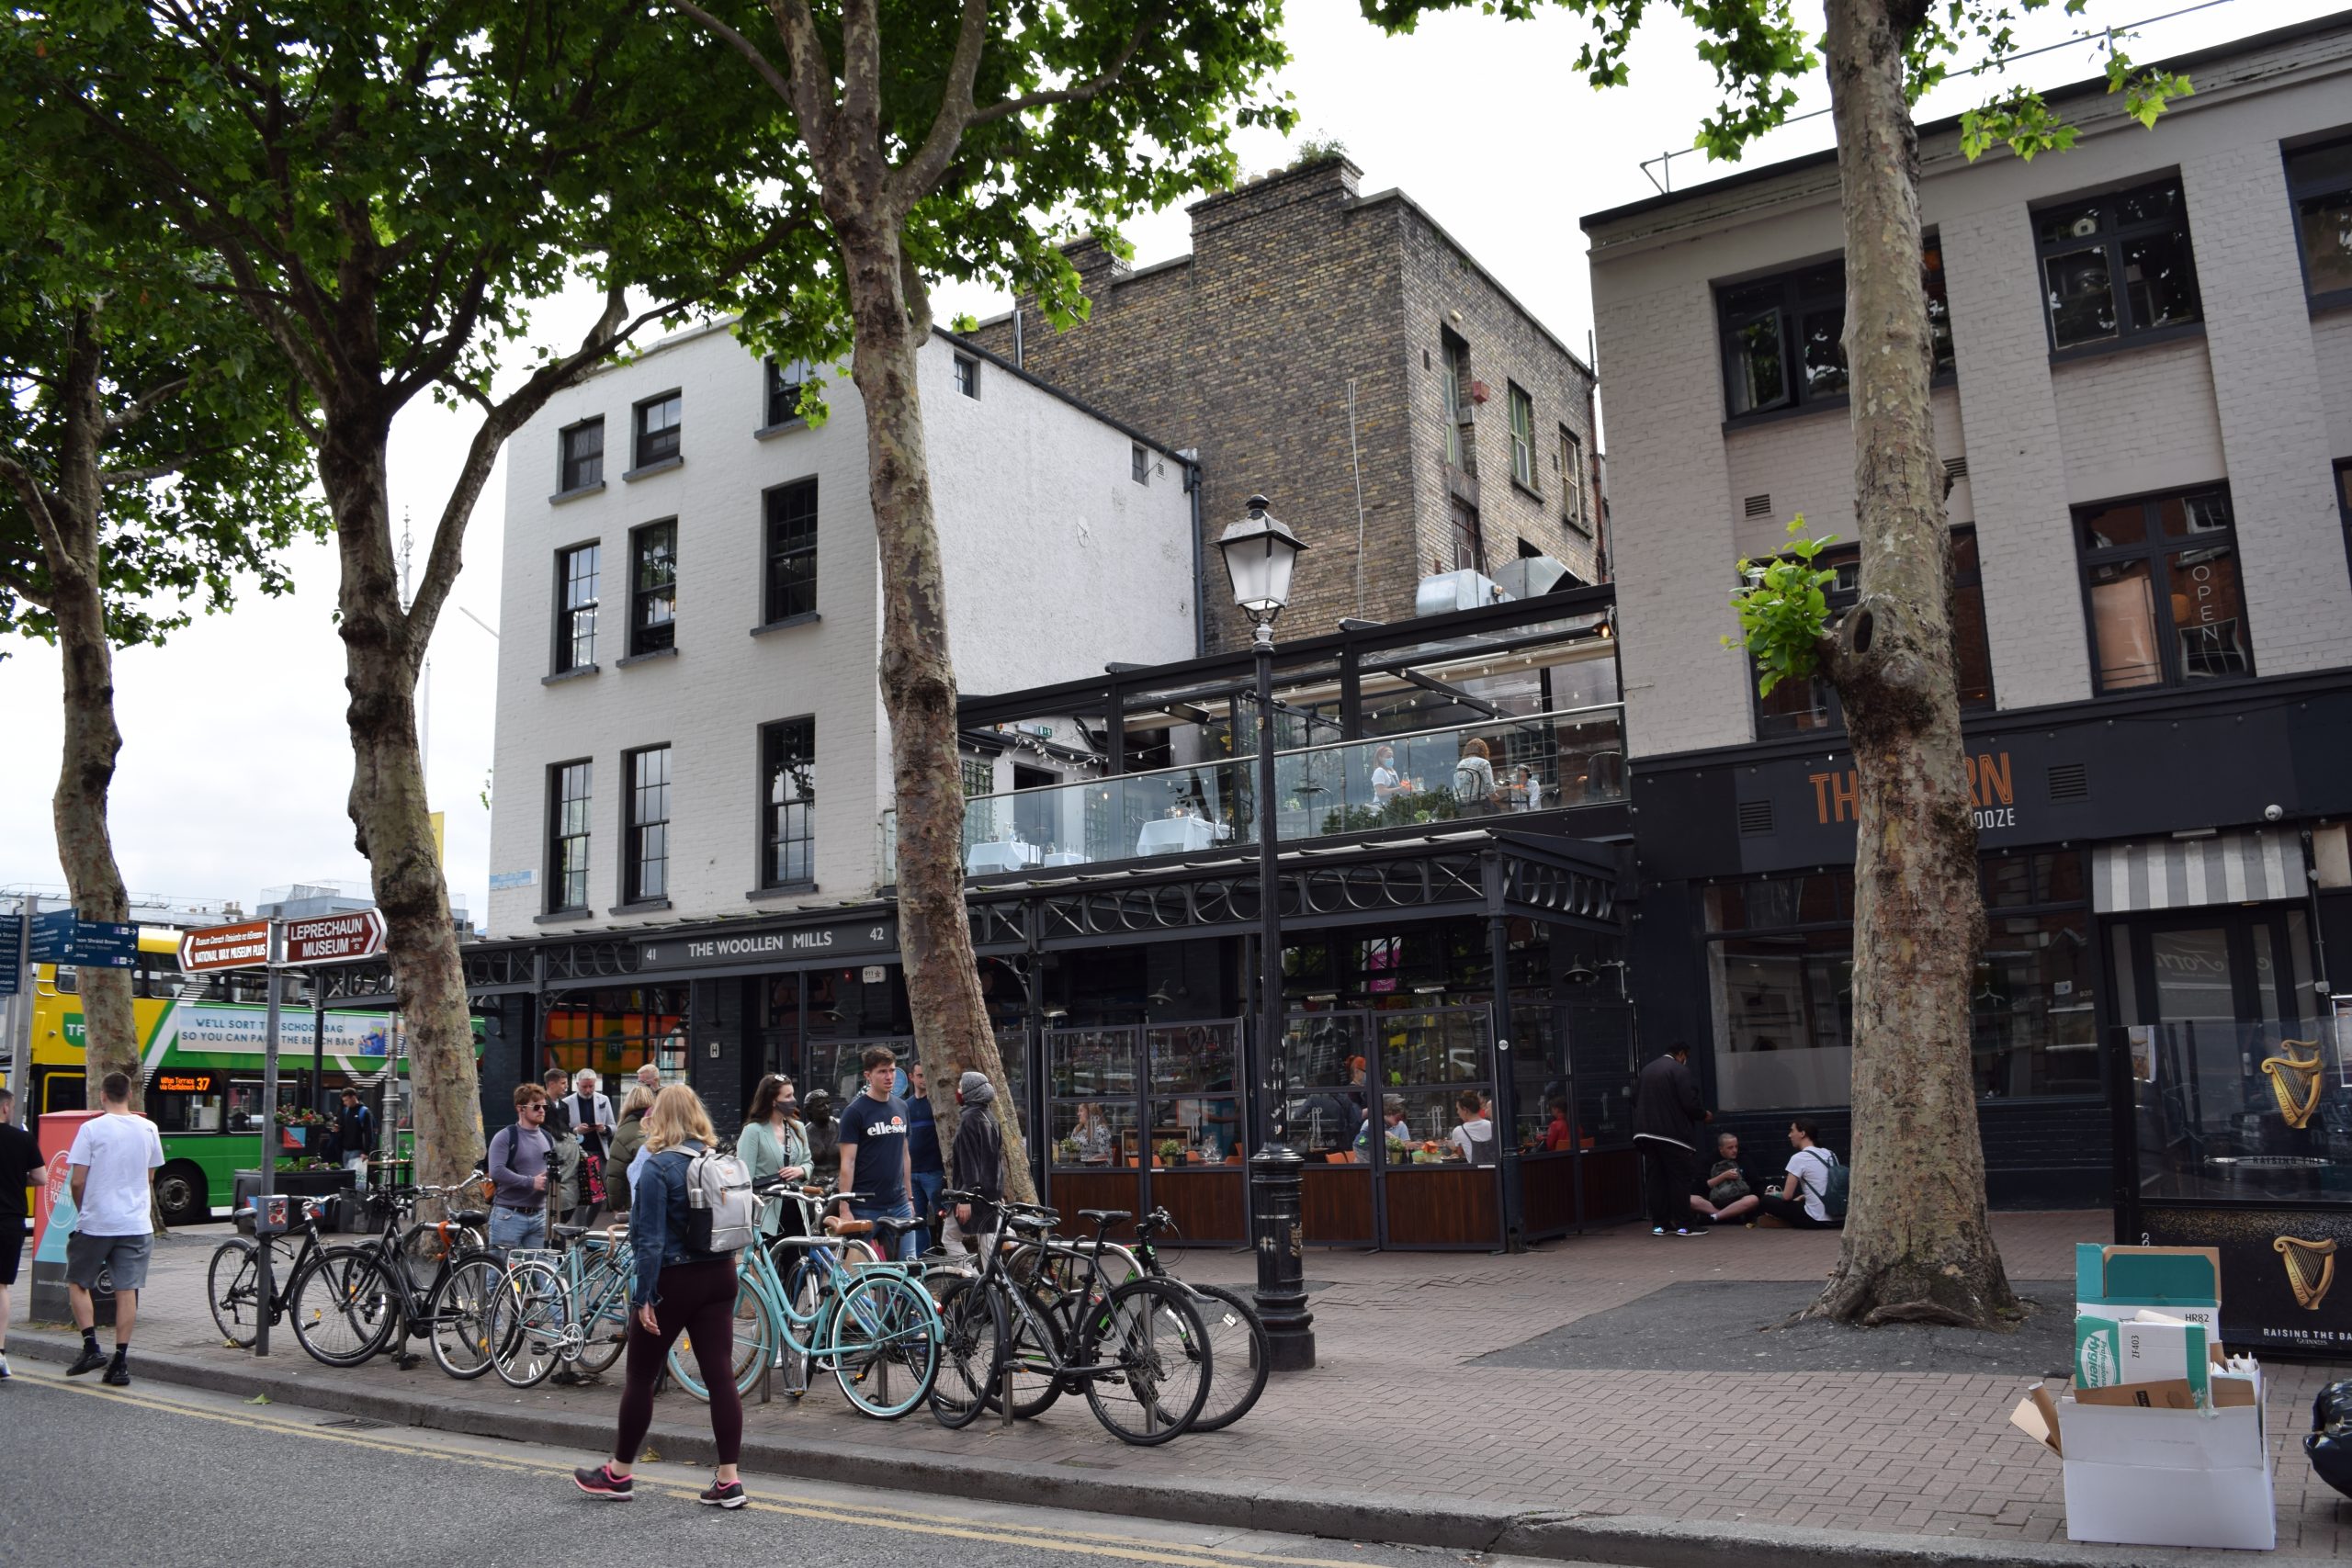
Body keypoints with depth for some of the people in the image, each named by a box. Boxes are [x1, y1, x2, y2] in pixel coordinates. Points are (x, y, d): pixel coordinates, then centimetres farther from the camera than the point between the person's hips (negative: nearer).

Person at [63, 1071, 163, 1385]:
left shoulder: (92, 1129, -8)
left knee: (77, 1283, 15)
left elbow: (78, 1181, -7)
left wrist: (82, 1210, 10)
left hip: (96, 1223, -3)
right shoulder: (148, 1129, 5)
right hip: (136, 1224, 3)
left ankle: (91, 1347, 4)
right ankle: (120, 1362, 4)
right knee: (127, 1291, 3)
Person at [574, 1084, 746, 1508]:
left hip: (673, 1281, -6)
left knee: (640, 1377, 11)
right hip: (719, 1277, 6)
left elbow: (651, 1239, -17)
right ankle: (729, 1481, 4)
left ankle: (619, 1475, 25)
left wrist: (643, 1297, -14)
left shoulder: (657, 1167, -13)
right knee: (720, 1376, 4)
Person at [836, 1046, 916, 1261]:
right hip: (866, 1208, -5)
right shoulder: (855, 1111, -8)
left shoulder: (901, 1107, 11)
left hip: (899, 1205, 5)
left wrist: (910, 1197, 14)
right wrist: (845, 1208, -14)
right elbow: (847, 1163, -10)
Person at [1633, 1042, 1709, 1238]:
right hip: (1673, 1134, -6)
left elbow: (1636, 1100, 15)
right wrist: (1704, 1115, 3)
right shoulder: (1680, 1070, -10)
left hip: (1647, 1133, 6)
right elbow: (1689, 1103, -15)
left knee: (1655, 1179, 8)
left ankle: (1659, 1224, 10)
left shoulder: (1646, 1070, 12)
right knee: (1679, 1178, 1)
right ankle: (1683, 1225, 2)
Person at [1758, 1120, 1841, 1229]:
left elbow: (1787, 1196, -9)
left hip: (1816, 1219, -8)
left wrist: (1773, 1194, 12)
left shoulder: (1799, 1158, -12)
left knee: (1766, 1201, 0)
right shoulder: (1831, 1155, 10)